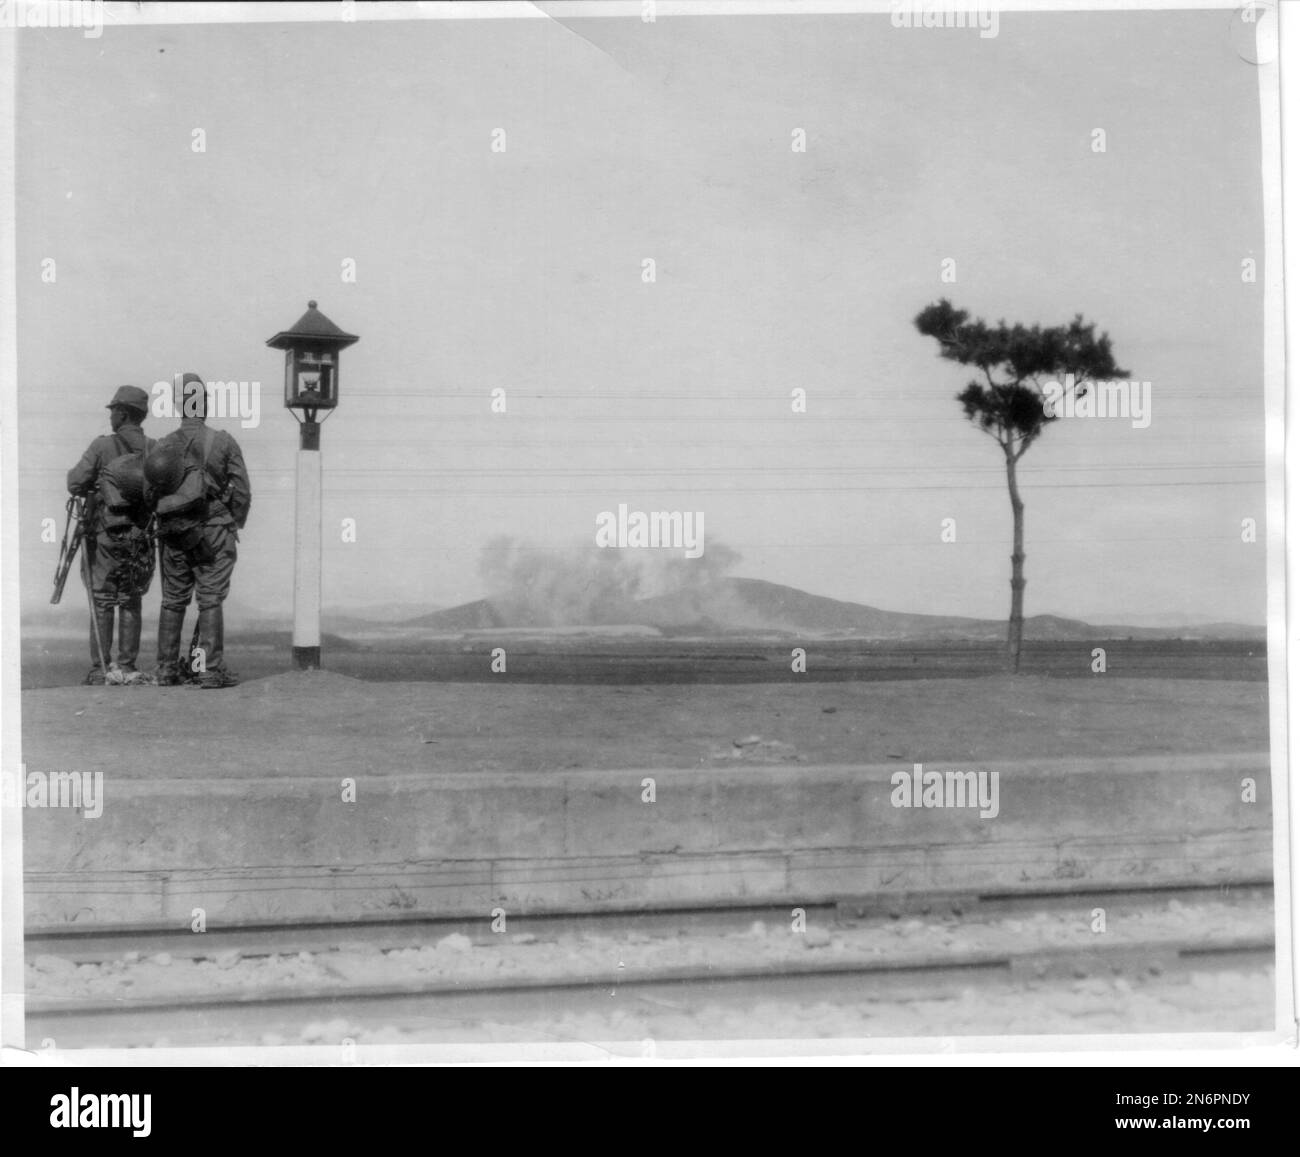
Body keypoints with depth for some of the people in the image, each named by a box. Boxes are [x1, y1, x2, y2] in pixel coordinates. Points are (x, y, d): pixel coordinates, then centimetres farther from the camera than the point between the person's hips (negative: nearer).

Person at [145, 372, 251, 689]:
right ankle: (209, 669, -1)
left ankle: (167, 669, 14)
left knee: (172, 601, 11)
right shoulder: (223, 443, -6)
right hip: (213, 532, -3)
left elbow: (149, 493, 4)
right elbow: (241, 491, -4)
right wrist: (235, 524, 10)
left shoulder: (162, 446, 2)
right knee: (211, 601, 0)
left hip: (172, 534, 3)